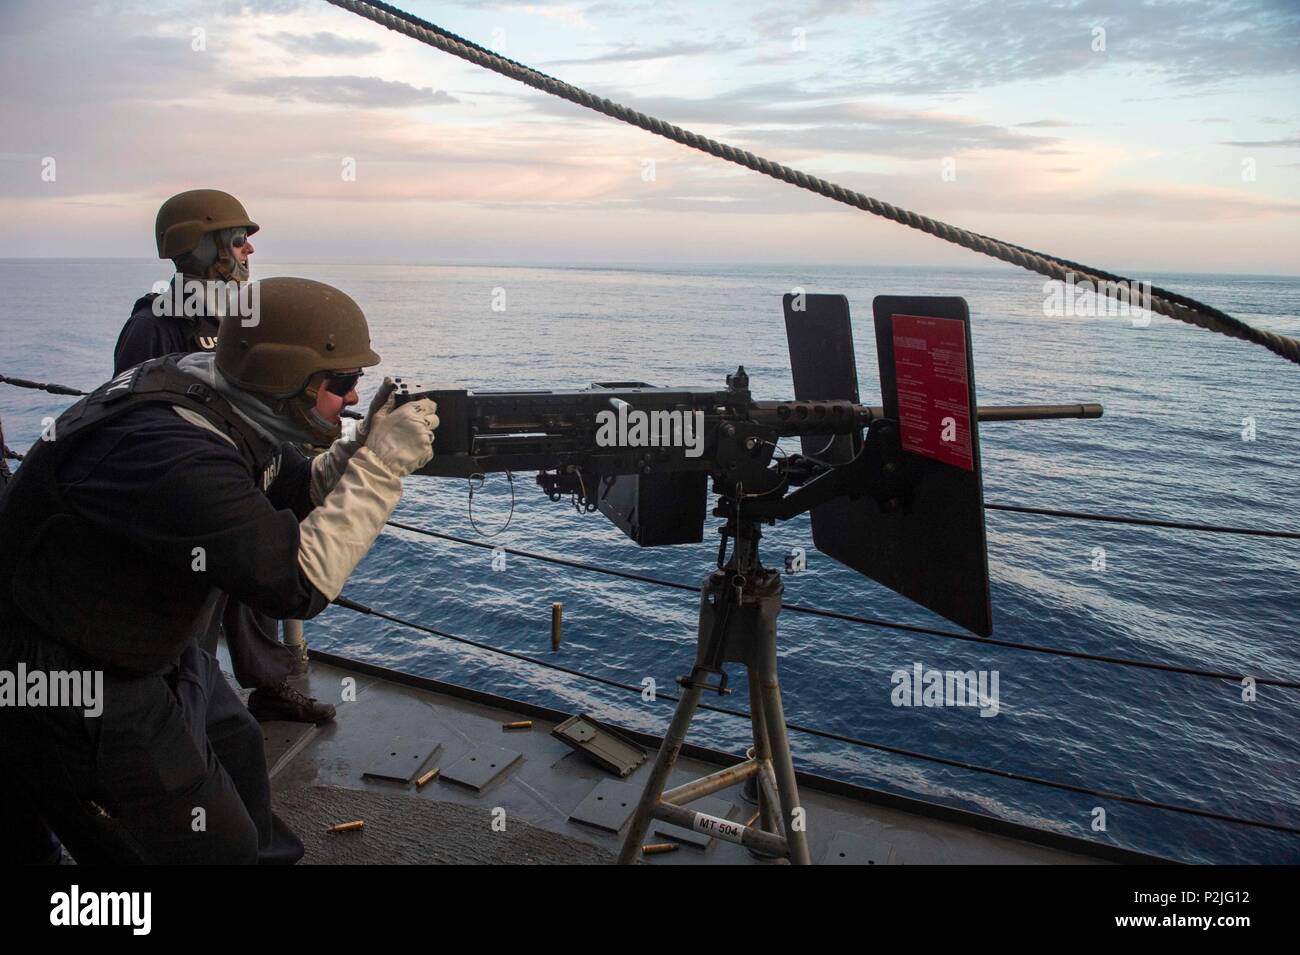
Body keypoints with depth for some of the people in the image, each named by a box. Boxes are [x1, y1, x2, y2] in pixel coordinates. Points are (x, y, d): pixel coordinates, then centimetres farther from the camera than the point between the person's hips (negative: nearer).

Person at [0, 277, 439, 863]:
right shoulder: (173, 452, -33)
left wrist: (361, 448, -10)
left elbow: (289, 497, 7)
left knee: (237, 758, 24)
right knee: (216, 848, 0)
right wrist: (381, 464, -26)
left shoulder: (207, 402, -5)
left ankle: (267, 849, 46)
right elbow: (301, 581, -33)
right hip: (67, 696, -9)